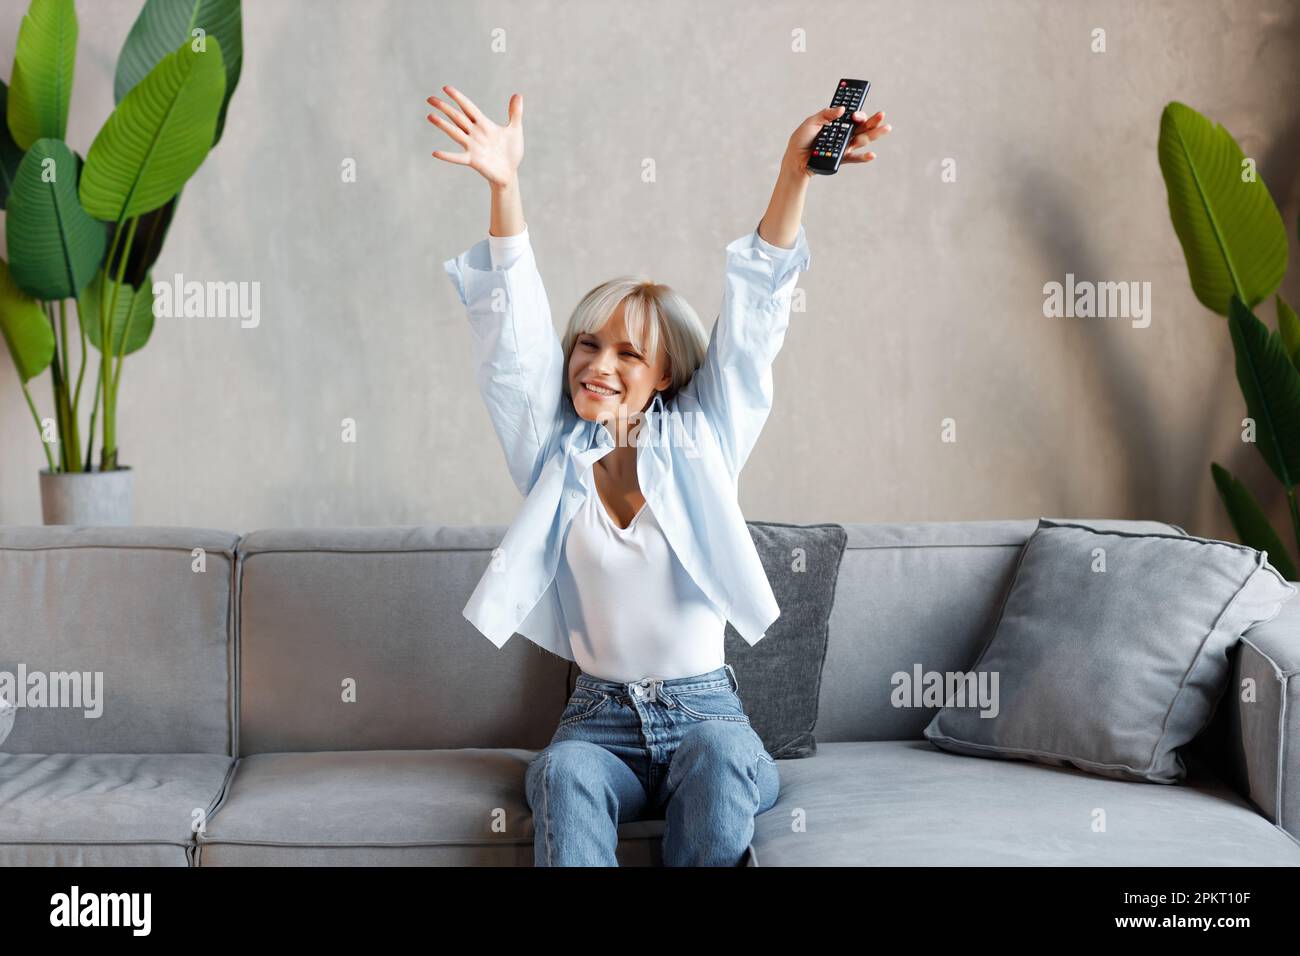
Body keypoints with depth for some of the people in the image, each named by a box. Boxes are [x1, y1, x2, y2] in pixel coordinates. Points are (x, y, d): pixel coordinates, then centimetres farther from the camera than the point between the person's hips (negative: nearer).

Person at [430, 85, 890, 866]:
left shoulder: (698, 443, 4)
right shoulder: (553, 452, 6)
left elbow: (754, 313, -5)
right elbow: (515, 332, -6)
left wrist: (797, 173, -17)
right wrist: (504, 187, -20)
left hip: (705, 709, 0)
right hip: (600, 721, 1)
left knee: (722, 762, -35)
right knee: (565, 776, -33)